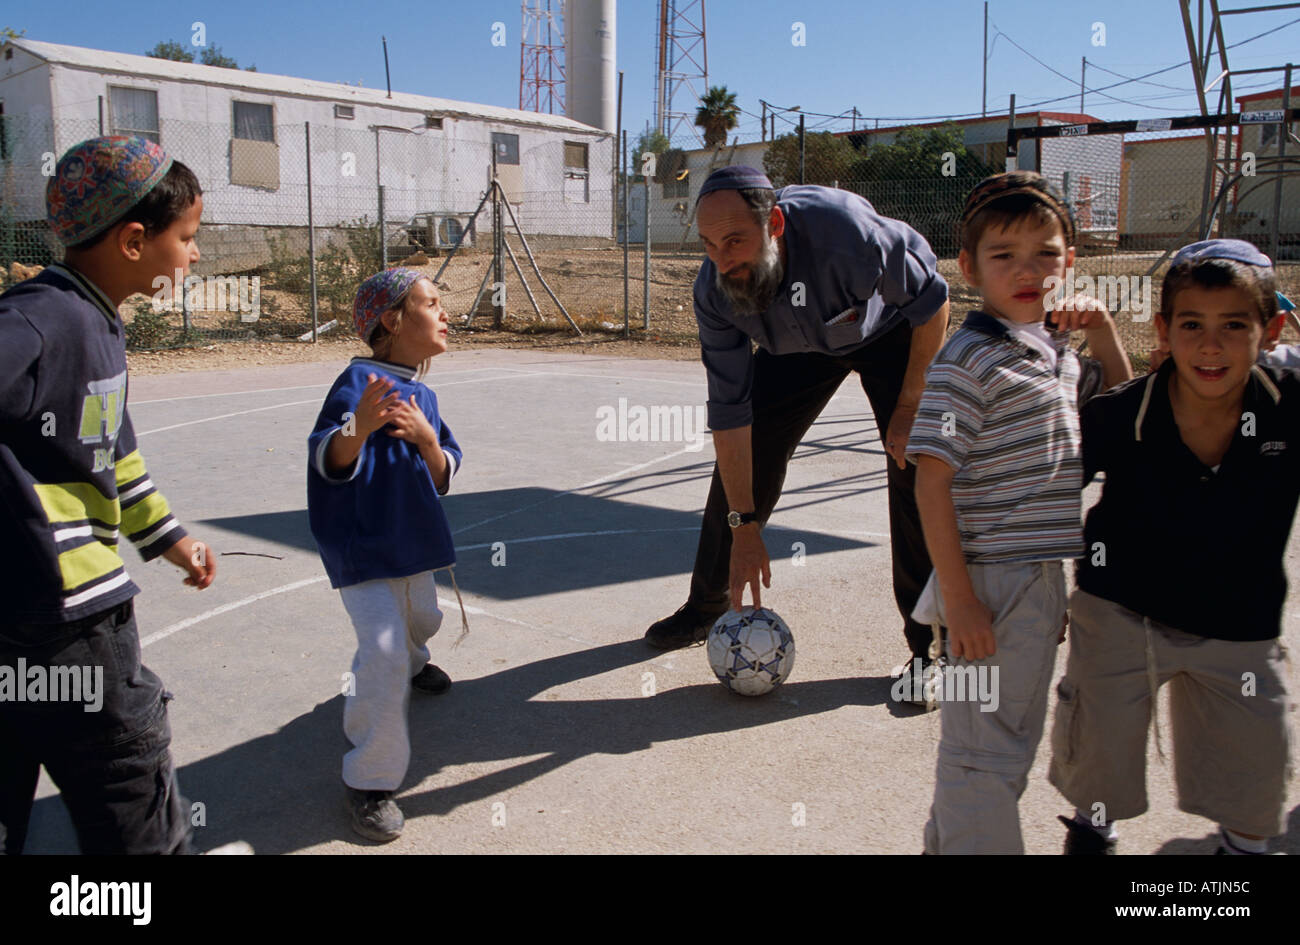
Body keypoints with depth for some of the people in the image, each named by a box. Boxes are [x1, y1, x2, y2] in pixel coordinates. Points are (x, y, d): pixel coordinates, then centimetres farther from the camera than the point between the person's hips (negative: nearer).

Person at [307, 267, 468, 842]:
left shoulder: (424, 396, 7)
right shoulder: (360, 380, -17)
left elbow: (444, 477, 3)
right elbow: (331, 462, -26)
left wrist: (427, 440, -18)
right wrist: (359, 426, -47)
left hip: (414, 539, 8)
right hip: (363, 548, -8)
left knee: (420, 619, 28)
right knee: (383, 655, -17)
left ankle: (411, 665, 63)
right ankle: (369, 780, -3)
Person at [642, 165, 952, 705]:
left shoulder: (845, 229, -42)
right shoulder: (714, 292, -29)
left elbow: (931, 300, -24)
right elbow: (729, 412, -22)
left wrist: (910, 407, -22)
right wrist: (743, 527, -21)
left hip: (889, 330, -3)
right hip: (797, 347, 3)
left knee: (917, 469, -15)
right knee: (741, 459, -3)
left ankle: (930, 642, -2)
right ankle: (705, 608, 17)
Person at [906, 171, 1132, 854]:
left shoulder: (1055, 349, 9)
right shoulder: (968, 360, -16)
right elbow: (931, 480, -20)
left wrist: (1102, 332, 10)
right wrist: (958, 597, -22)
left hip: (1046, 577, 9)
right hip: (993, 584, -9)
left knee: (1011, 740, 22)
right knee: (986, 750, 2)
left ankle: (951, 839, 40)